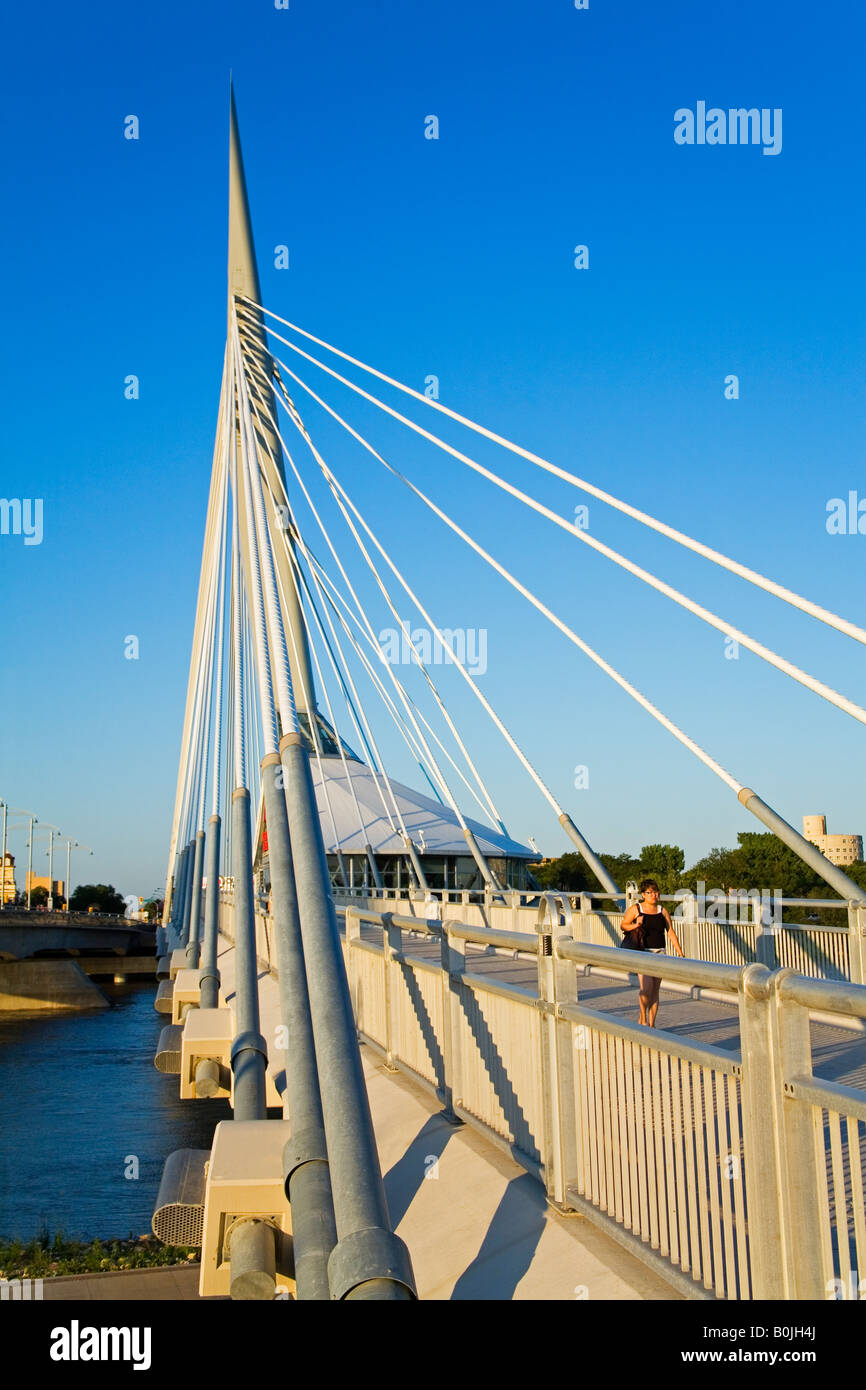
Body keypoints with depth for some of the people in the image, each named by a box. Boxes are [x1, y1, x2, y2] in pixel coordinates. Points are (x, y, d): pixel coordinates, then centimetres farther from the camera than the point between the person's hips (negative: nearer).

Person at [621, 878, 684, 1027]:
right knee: (646, 987, -15)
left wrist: (680, 953, 3)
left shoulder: (663, 911, 7)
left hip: (659, 953, 3)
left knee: (655, 990, 3)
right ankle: (643, 1018, 7)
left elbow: (671, 932, 8)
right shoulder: (635, 909, 0)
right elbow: (623, 926, 7)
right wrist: (635, 925, -13)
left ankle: (652, 1024, 13)